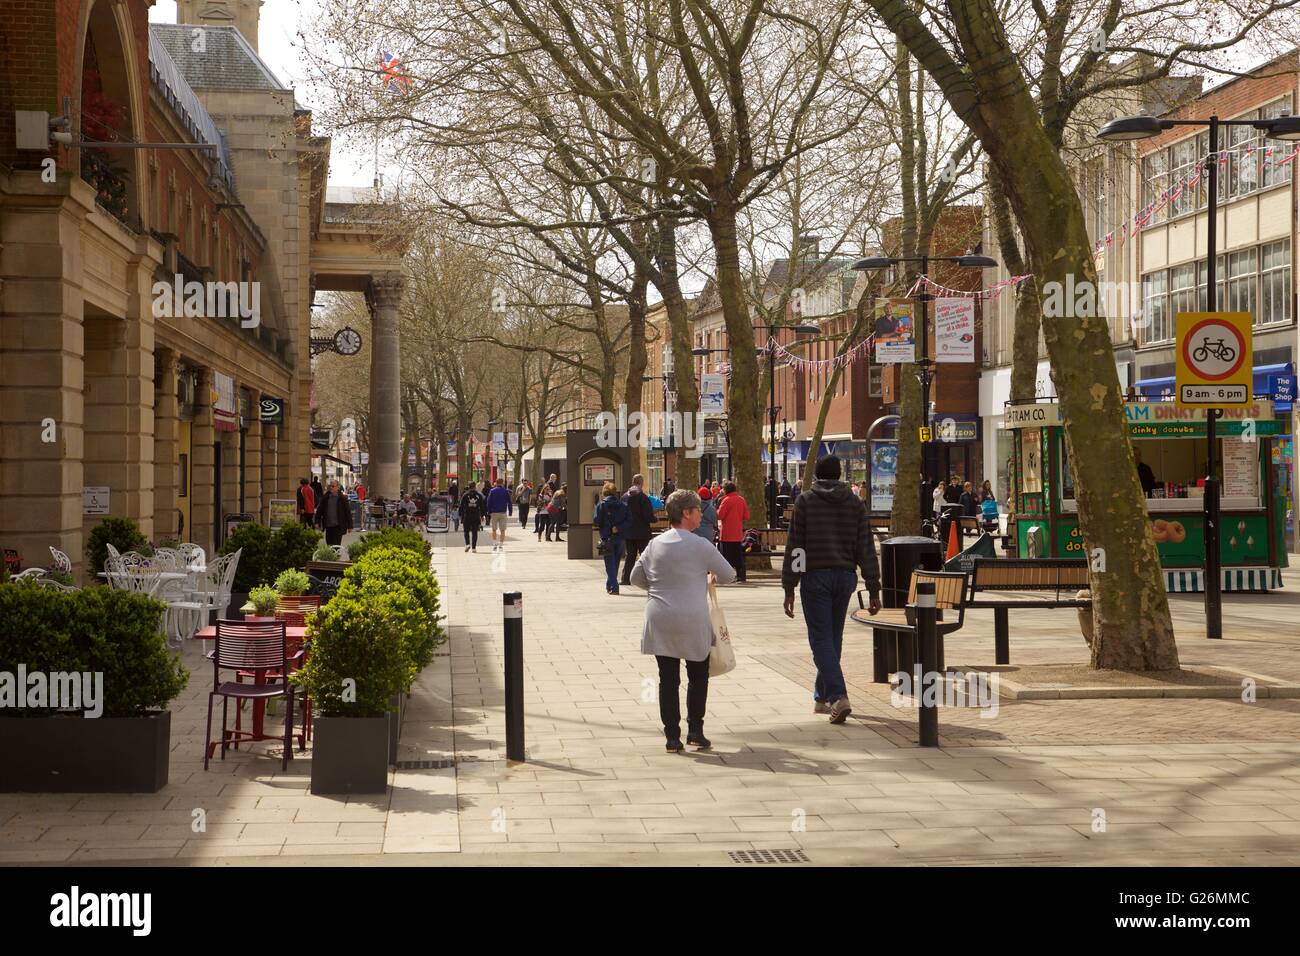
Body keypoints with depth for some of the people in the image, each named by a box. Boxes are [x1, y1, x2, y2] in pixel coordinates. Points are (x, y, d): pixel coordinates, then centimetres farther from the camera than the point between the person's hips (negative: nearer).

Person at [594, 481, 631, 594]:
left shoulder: (601, 505, -5)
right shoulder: (624, 505, 3)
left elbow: (596, 521, -11)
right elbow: (629, 521, -7)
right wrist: (619, 528, -11)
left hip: (607, 538, -3)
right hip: (621, 538, 3)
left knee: (610, 564, 1)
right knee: (615, 563, 16)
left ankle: (613, 587, -11)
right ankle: (610, 585, 27)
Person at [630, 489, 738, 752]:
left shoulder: (655, 544, 5)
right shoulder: (699, 545, -8)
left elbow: (636, 577, 15)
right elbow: (729, 575, 1)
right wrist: (711, 578, 23)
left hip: (660, 621, 4)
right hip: (692, 621, -3)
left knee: (668, 678, 6)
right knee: (698, 676, 13)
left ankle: (672, 736, 6)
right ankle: (695, 730, 10)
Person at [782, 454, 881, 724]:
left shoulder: (805, 501, -3)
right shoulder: (855, 503, 7)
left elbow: (794, 547, -6)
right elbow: (866, 548, 4)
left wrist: (789, 589, -3)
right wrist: (874, 590, 6)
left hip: (815, 576, -4)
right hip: (845, 576, 4)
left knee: (821, 639, -4)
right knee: (833, 638, 16)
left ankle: (838, 697, -20)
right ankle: (821, 697, 26)